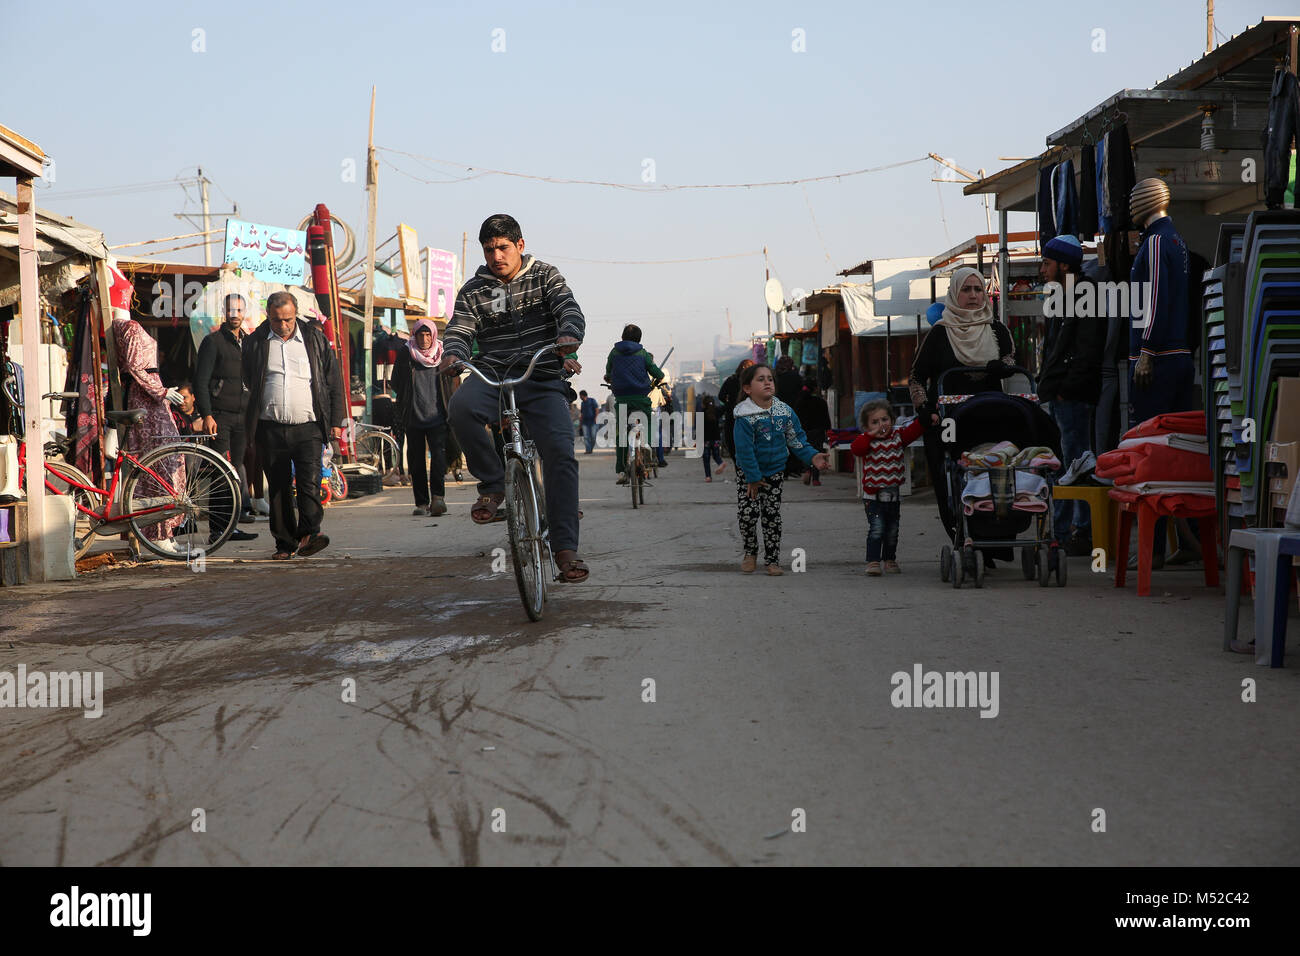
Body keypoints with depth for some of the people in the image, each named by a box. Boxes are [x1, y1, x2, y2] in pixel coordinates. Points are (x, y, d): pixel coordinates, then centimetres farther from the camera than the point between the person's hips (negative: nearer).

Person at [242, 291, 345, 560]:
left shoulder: (315, 339, 5)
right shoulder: (254, 342, 6)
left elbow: (334, 381, 9)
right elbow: (247, 380, 17)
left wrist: (336, 421, 5)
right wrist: (252, 421, 13)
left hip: (308, 427, -1)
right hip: (271, 429, 1)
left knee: (309, 481, -16)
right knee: (278, 487, 4)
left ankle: (308, 533, -21)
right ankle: (285, 542, 10)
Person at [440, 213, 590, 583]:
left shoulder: (545, 276, 8)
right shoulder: (473, 291, 10)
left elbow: (569, 309, -8)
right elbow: (459, 329, -1)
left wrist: (569, 336, -32)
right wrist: (452, 354, -26)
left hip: (541, 379, -1)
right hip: (492, 375, 1)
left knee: (560, 454, -18)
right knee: (461, 408, -34)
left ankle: (565, 548, -15)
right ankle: (493, 484, -13)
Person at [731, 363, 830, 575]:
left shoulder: (785, 412, -4)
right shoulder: (745, 417, -19)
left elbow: (796, 439, 5)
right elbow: (744, 449, -17)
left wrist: (812, 456, -6)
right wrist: (753, 478, -17)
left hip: (775, 471, 3)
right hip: (748, 472, -3)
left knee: (772, 516, 3)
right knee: (748, 514, -7)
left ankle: (772, 559, 11)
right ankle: (750, 554, 16)